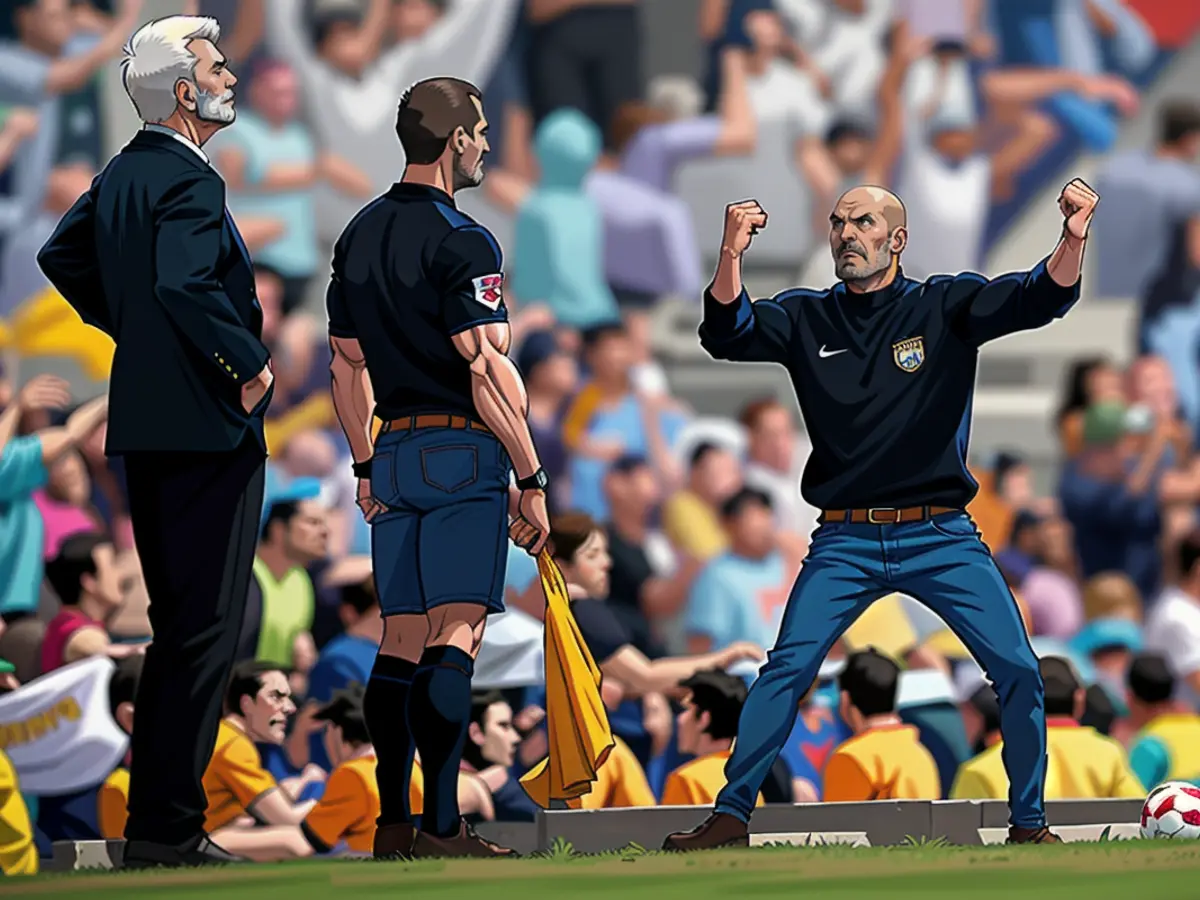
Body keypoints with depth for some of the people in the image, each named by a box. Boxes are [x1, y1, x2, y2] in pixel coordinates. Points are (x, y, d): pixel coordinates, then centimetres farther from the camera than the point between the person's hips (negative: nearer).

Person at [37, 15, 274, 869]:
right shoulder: (188, 181, -16)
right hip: (206, 427, -10)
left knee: (178, 628, 15)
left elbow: (62, 254, 27)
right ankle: (167, 827, -8)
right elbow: (185, 283, -30)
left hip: (146, 428, 10)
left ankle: (154, 821, 17)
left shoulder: (122, 174, 13)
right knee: (205, 630, -7)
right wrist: (249, 364, -18)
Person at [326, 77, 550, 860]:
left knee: (401, 639, 9)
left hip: (393, 454, 7)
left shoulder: (360, 236, 12)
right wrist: (532, 480, -11)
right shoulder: (461, 242, -12)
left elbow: (348, 364, 18)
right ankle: (441, 826, -14)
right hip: (462, 453, -7)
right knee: (455, 638, -9)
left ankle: (392, 824, 8)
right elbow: (487, 371, -16)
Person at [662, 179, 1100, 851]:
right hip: (845, 543, 0)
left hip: (942, 540, 0)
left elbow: (1043, 298, -10)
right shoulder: (806, 318, 7)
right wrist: (732, 255, -26)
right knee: (786, 669, -13)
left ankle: (1029, 822, 7)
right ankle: (729, 818, -6)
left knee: (1018, 670, -8)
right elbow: (725, 333, -8)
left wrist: (1074, 238, -31)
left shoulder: (948, 306, 3)